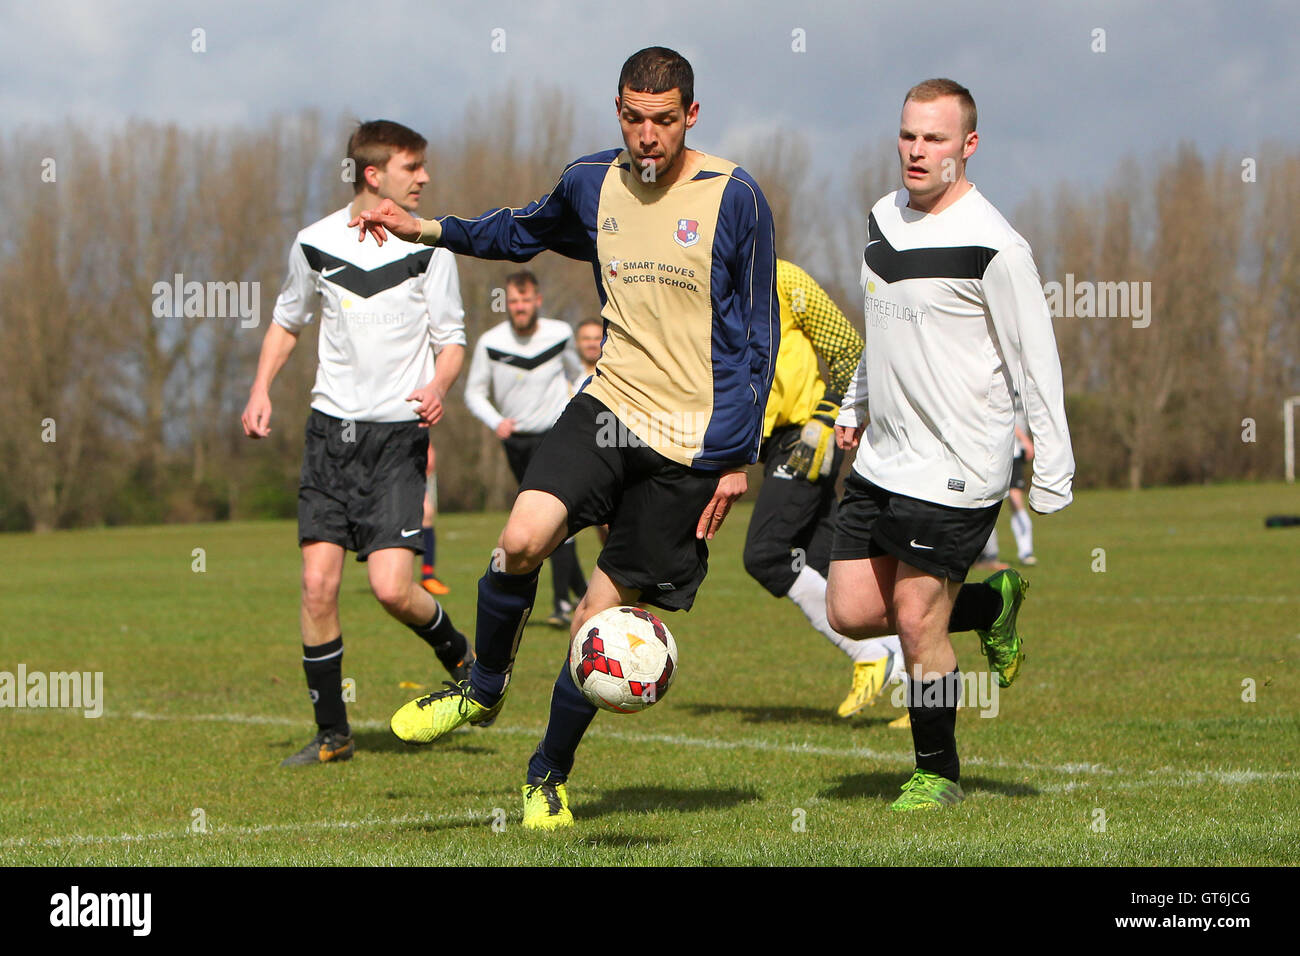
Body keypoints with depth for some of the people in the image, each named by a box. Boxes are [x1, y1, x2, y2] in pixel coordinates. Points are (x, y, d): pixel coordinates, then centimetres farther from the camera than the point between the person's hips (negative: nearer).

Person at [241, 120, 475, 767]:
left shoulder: (429, 248, -3)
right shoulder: (316, 242, 3)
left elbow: (452, 338, 3)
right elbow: (287, 320, 19)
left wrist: (438, 386, -18)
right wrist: (261, 389, 6)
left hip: (398, 432, -2)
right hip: (331, 427, 2)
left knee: (392, 587, -14)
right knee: (318, 583, -4)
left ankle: (459, 657, 17)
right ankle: (332, 733, 8)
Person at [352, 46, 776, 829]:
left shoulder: (734, 198, -7)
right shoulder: (592, 184, 6)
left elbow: (759, 331, -2)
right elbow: (527, 230, 29)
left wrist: (739, 456, -3)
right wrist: (429, 229, 20)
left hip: (692, 440, -3)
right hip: (611, 404, 3)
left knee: (601, 611, -2)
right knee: (523, 538, -22)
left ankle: (549, 776, 17)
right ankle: (483, 688, 6)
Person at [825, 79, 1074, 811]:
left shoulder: (994, 246, -15)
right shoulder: (885, 217, 8)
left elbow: (1037, 363, -13)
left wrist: (1052, 478, -14)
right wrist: (855, 405, 25)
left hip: (955, 468, -8)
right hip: (881, 457, 8)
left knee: (916, 620, -5)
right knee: (852, 612, 6)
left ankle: (939, 772, 14)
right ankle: (993, 604, 28)